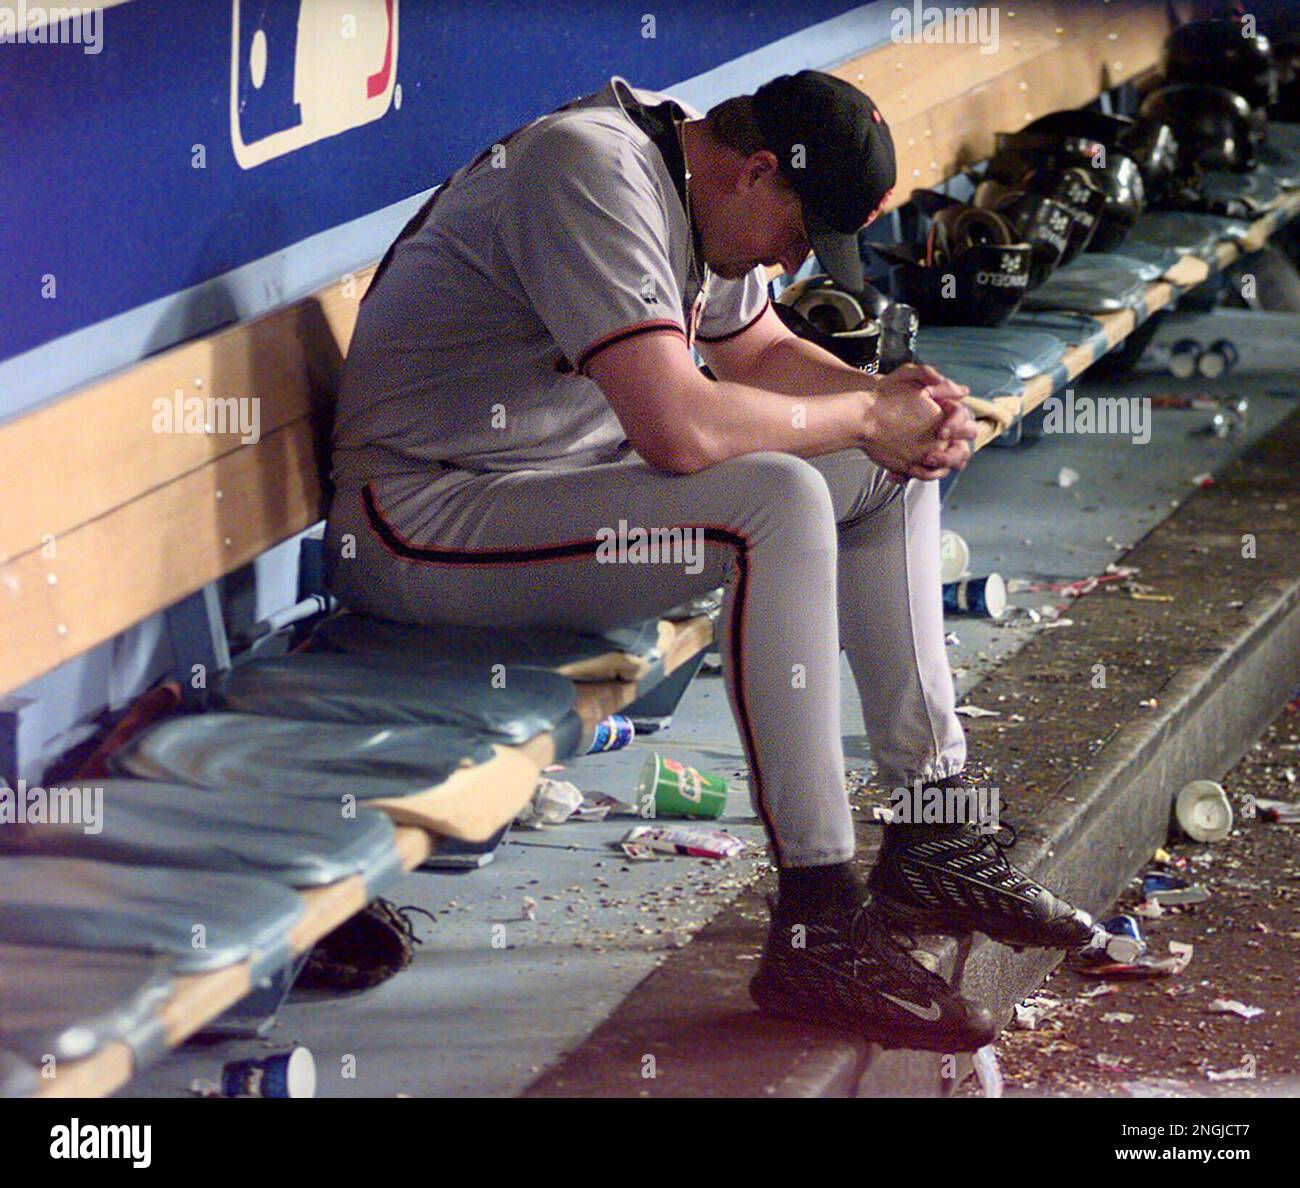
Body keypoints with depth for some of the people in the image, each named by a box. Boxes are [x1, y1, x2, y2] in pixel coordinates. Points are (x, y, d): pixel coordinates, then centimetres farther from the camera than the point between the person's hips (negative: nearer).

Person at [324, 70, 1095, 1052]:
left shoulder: (704, 193, 6)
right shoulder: (596, 173, -25)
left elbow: (761, 352, 21)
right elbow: (681, 428, -34)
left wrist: (898, 403, 0)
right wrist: (867, 415, -19)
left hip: (567, 475, 11)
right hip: (425, 522, -11)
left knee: (891, 475, 9)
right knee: (781, 501, -30)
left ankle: (932, 847, 12)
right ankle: (819, 929, -27)